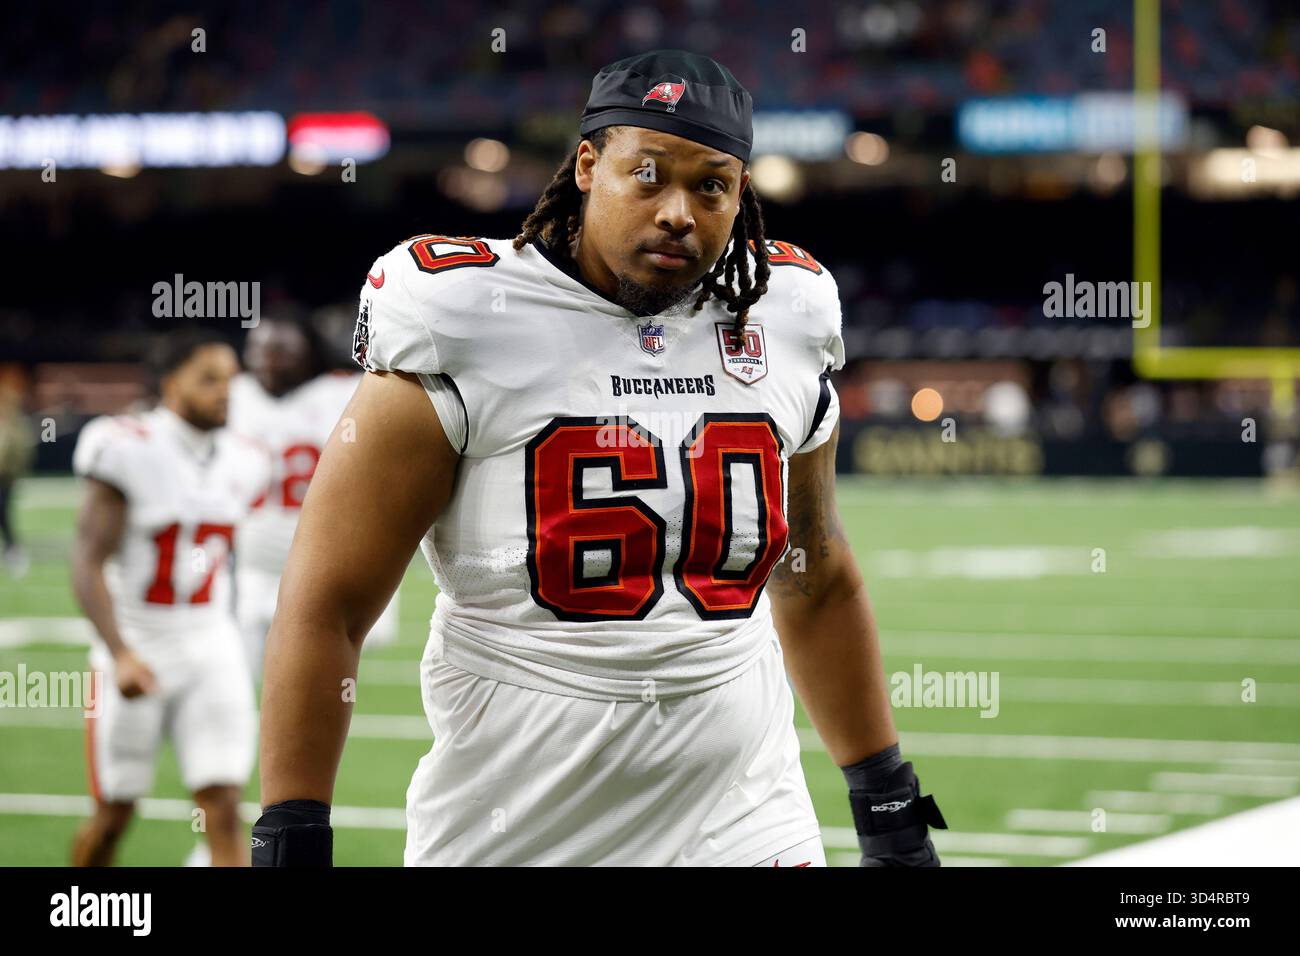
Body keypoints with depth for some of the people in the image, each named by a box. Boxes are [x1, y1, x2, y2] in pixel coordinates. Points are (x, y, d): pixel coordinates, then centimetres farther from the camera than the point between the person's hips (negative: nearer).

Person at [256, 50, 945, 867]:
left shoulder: (783, 327, 6)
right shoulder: (469, 334, -9)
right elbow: (325, 606, -9)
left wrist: (888, 798, 19)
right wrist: (290, 838, -14)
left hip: (744, 819, 4)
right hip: (510, 829, -3)